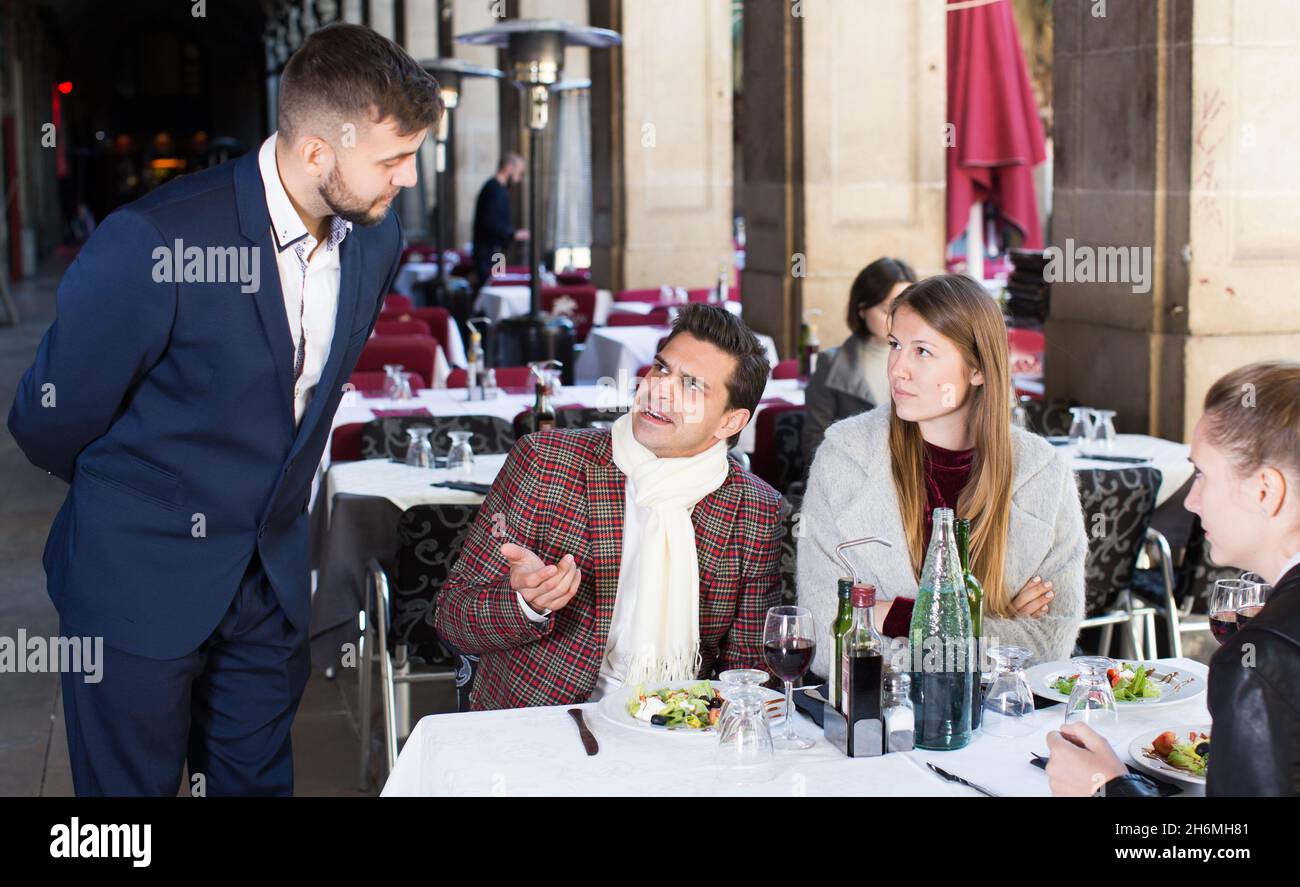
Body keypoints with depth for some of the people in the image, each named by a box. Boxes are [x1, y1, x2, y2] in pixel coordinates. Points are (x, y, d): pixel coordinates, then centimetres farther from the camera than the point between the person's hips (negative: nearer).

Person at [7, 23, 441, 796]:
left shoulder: (376, 239, -5)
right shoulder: (152, 244, -26)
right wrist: (139, 501, 5)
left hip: (275, 579, 5)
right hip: (139, 584, -5)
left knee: (259, 781, 16)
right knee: (135, 783, 10)